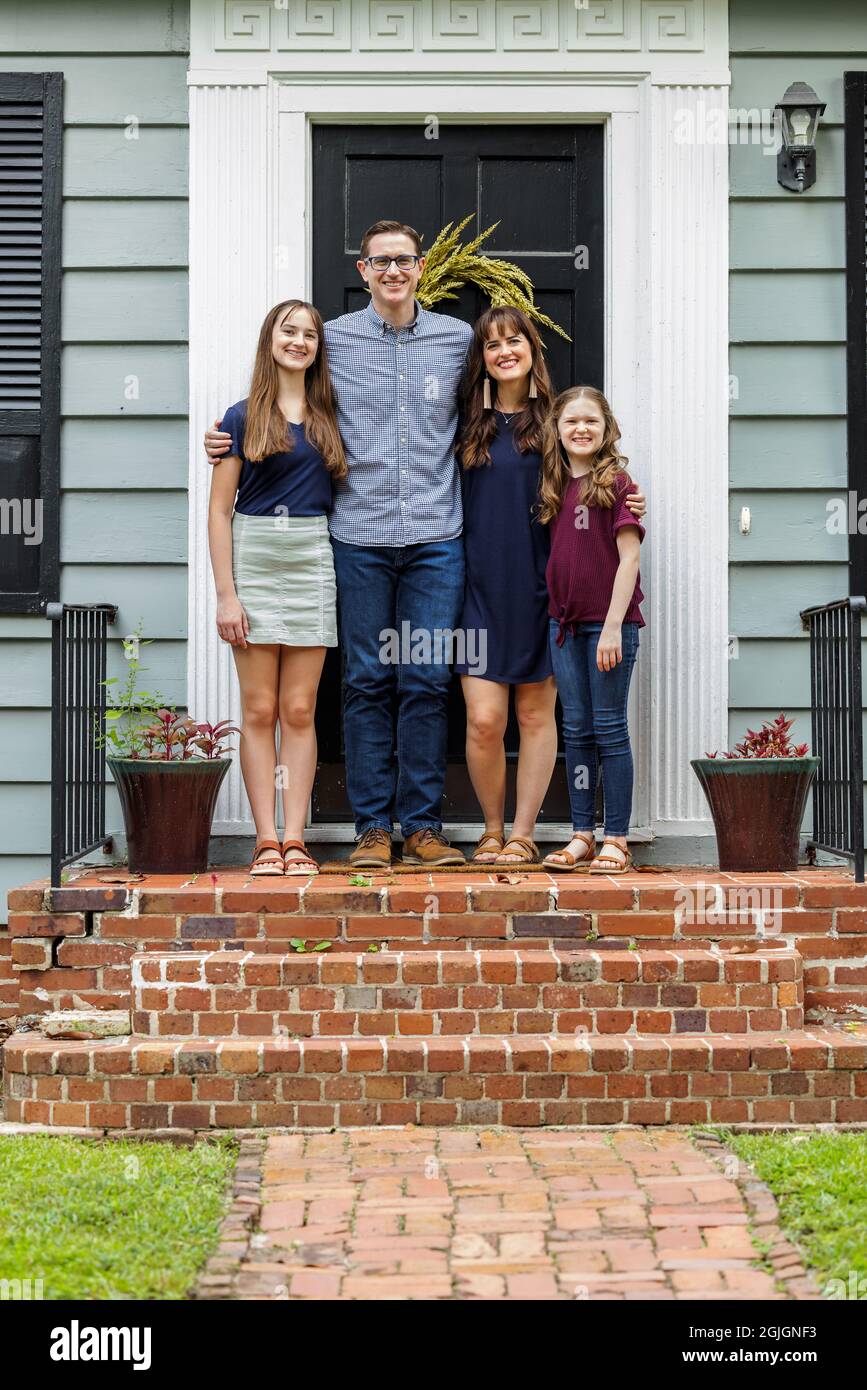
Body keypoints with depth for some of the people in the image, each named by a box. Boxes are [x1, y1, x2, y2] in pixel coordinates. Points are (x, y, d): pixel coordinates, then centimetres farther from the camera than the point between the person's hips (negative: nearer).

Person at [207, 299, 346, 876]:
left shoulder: (329, 418, 12)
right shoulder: (243, 417, 2)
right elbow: (219, 510, 0)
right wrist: (226, 593, -8)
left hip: (313, 562, 3)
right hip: (254, 559, -2)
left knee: (300, 710, 3)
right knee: (260, 709, -1)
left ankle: (295, 838, 4)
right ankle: (267, 839, 2)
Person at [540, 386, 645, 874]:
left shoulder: (616, 482, -7)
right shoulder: (556, 488, 11)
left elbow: (629, 558, -11)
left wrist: (613, 626, -17)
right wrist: (558, 616, 6)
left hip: (610, 622, -6)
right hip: (565, 622, 6)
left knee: (610, 728, -1)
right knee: (576, 730, 9)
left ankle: (617, 840, 5)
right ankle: (582, 835, 15)